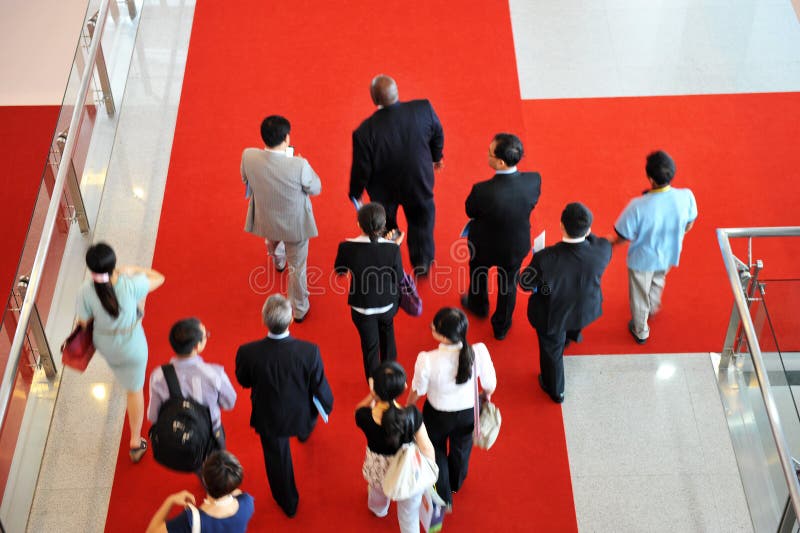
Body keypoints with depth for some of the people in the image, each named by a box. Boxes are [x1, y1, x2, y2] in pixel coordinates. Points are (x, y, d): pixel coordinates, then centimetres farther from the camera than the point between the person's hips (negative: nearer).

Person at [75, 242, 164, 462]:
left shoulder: (86, 292, -29)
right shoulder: (130, 285, -33)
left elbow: (83, 322, -13)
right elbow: (158, 278, -15)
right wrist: (132, 270, -7)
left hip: (104, 344, 2)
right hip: (132, 347, -2)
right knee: (135, 390, 18)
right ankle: (135, 442, 31)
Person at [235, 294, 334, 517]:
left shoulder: (248, 353, -33)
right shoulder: (310, 352, -33)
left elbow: (244, 382, -11)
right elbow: (320, 387, -17)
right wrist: (327, 406, 5)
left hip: (269, 419, -1)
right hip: (301, 415, 1)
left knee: (277, 458, 25)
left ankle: (288, 503, 48)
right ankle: (303, 434, 75)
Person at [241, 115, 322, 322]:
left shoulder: (249, 157, -27)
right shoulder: (299, 166, -36)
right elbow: (315, 188, -15)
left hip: (266, 221, 4)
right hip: (295, 224, -4)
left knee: (273, 243, 40)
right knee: (297, 267, 21)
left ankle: (278, 262, 74)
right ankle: (300, 309, 41)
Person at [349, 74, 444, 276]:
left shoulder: (364, 132, -34)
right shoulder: (424, 109, -29)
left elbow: (361, 169, -20)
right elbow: (437, 134, -7)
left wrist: (355, 194, 1)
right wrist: (436, 156, 15)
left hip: (384, 191, -1)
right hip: (418, 182, 1)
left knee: (385, 223, 28)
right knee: (421, 218, 30)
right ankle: (422, 262, 48)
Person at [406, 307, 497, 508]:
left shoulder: (426, 360, -38)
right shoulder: (479, 352, -34)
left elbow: (417, 391, -17)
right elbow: (490, 385, -16)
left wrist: (408, 408, 6)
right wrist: (486, 396, 9)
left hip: (437, 414, -2)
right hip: (468, 412, 2)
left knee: (437, 452, 31)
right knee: (461, 449, 34)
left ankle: (444, 497, 50)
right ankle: (456, 484, 64)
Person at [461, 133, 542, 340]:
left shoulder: (482, 191, -39)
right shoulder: (534, 180, -28)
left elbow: (470, 212, -18)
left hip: (485, 245, -2)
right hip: (517, 246, 2)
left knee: (478, 272, 32)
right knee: (508, 283, 28)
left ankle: (478, 305, 61)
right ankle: (501, 327, 50)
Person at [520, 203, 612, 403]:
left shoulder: (544, 259, -40)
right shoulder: (603, 250, -33)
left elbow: (526, 285, -19)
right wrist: (585, 231, -8)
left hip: (552, 316, -2)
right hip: (586, 311, 2)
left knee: (552, 351, 28)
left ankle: (555, 390, 54)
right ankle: (572, 334, 74)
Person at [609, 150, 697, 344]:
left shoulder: (638, 207, -39)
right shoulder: (687, 197, -29)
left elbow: (622, 236, -23)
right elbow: (688, 226, -8)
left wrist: (611, 242, 1)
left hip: (642, 259, -3)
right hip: (669, 255, 3)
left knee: (639, 295, 25)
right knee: (658, 280, 37)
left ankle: (640, 332, 50)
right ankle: (653, 306, 67)